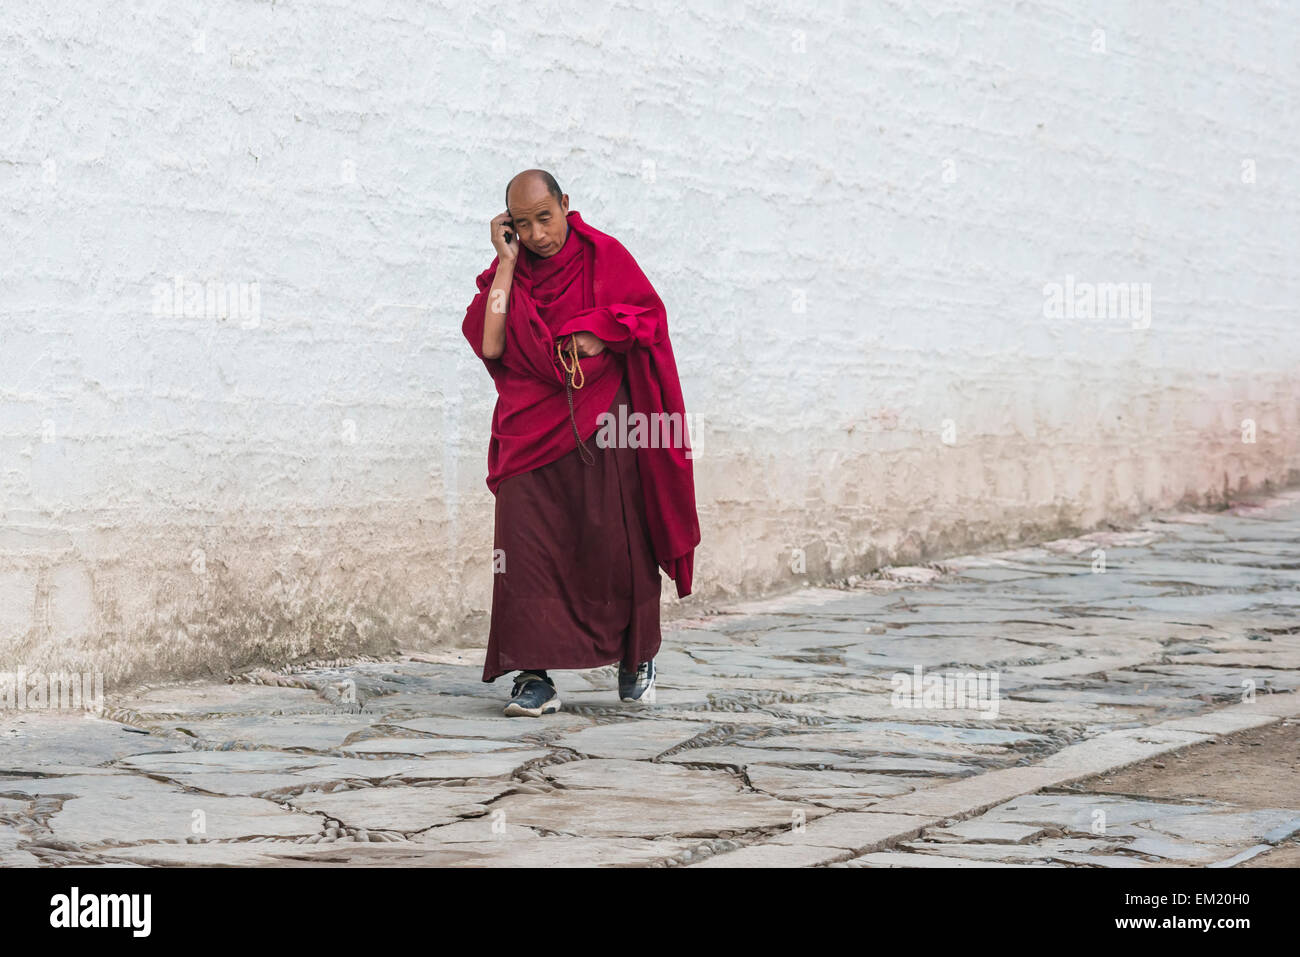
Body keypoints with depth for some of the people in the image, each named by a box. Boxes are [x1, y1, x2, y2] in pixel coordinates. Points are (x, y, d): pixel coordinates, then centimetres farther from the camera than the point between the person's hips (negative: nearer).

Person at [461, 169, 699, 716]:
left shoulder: (603, 255, 3)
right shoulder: (507, 273, 8)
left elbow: (648, 313, 0)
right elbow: (489, 343, -6)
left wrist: (599, 334, -15)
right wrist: (506, 264, -4)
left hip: (602, 427, -1)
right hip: (531, 427, 2)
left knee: (615, 543, 0)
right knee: (527, 547, -10)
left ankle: (638, 657, 21)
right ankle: (535, 677, -9)